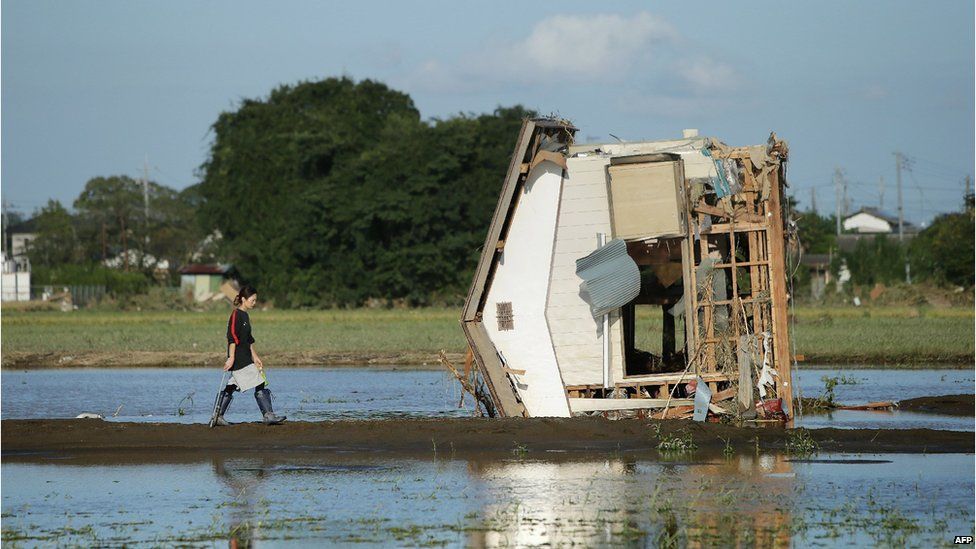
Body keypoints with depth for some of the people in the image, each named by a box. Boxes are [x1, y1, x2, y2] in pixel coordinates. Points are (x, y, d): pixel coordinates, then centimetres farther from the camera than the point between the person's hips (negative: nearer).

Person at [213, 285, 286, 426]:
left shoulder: (245, 315, 17)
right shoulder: (236, 315, -12)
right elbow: (232, 338, -18)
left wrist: (255, 357, 24)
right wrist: (231, 358, -23)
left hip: (245, 358, 10)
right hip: (239, 359, -10)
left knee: (231, 387, 10)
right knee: (260, 385, -9)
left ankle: (218, 416, 12)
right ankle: (268, 415, -8)